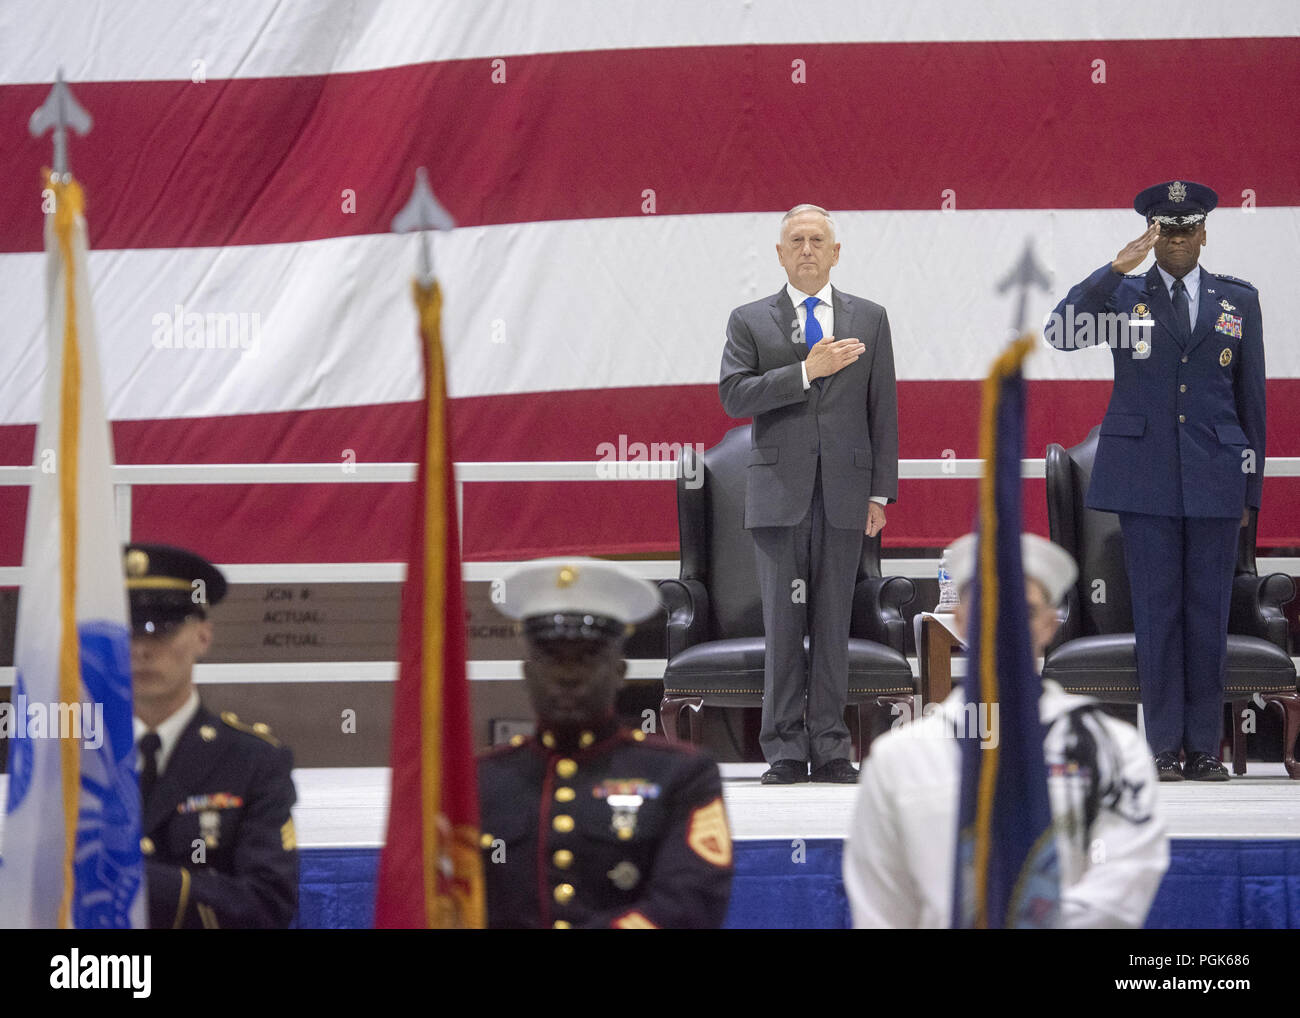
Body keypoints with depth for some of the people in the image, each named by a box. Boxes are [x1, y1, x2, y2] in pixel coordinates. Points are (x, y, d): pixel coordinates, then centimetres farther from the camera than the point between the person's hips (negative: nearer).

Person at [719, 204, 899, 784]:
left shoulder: (869, 319, 11)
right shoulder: (750, 322, 7)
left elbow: (882, 410, 9)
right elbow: (733, 396, -7)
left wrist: (881, 492, 3)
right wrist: (806, 371, -17)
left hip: (844, 494, 1)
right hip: (779, 492, -1)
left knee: (833, 623, 3)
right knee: (783, 624, -1)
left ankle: (829, 749, 6)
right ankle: (785, 751, 2)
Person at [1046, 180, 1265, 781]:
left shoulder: (1237, 300, 10)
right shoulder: (1123, 295, 6)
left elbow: (1251, 397, 12)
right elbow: (1061, 335, -11)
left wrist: (1250, 485, 8)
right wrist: (1116, 269, -19)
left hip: (1214, 475, 1)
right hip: (1146, 475, -1)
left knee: (1209, 613, 2)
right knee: (1156, 611, 0)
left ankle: (1204, 747, 9)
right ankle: (1163, 746, 5)